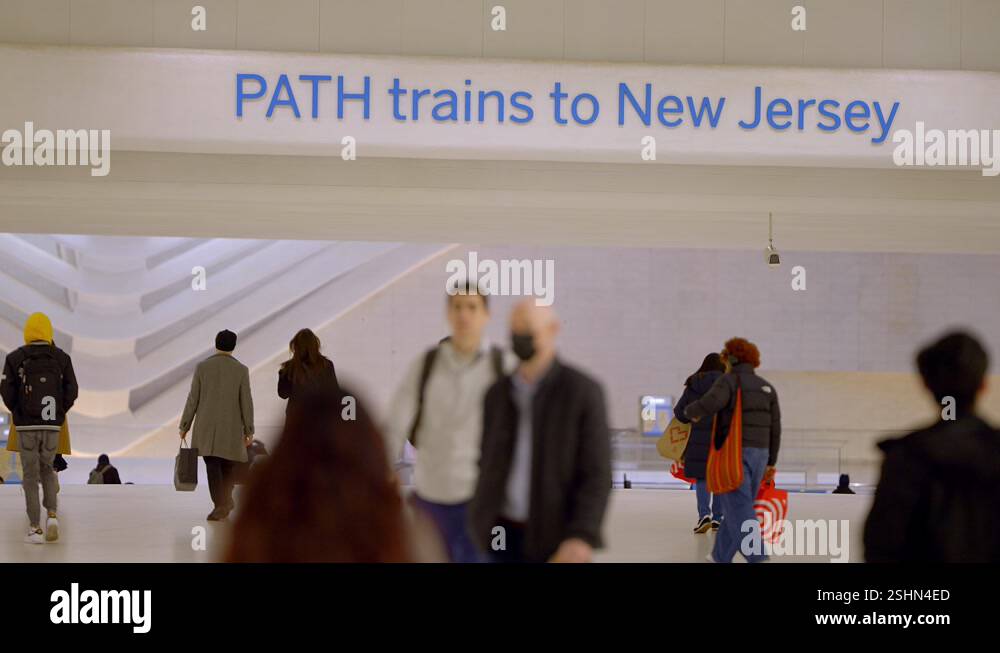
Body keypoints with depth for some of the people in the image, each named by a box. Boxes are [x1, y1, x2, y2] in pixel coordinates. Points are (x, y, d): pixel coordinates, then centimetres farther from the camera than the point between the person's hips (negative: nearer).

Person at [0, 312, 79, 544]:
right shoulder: (62, 358, 1)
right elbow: (72, 391, -2)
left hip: (26, 425, -2)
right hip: (52, 425, 2)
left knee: (31, 475, 6)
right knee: (47, 469, 19)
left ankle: (35, 529, 1)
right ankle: (52, 515, -2)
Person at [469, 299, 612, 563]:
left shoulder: (583, 391, -9)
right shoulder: (498, 393, 6)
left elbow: (597, 473, -14)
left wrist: (583, 538, -26)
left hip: (554, 539, -4)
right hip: (504, 534, 4)